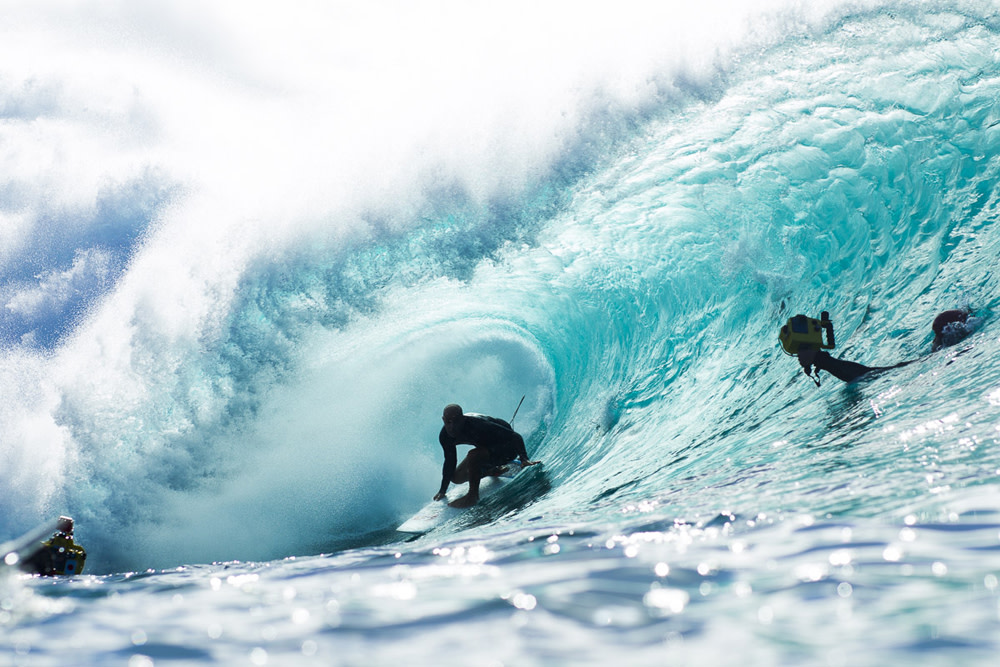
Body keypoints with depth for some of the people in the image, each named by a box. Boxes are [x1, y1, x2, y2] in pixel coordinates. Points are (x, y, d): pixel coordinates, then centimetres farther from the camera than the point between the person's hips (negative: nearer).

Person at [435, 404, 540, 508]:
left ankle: (473, 495, -19)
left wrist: (524, 458, -48)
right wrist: (443, 490, 3)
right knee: (456, 478, 4)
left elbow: (515, 437, -35)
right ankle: (492, 471, 19)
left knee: (473, 456, -34)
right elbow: (450, 462, 2)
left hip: (507, 449, -8)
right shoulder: (445, 435, -15)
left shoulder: (477, 425, -36)